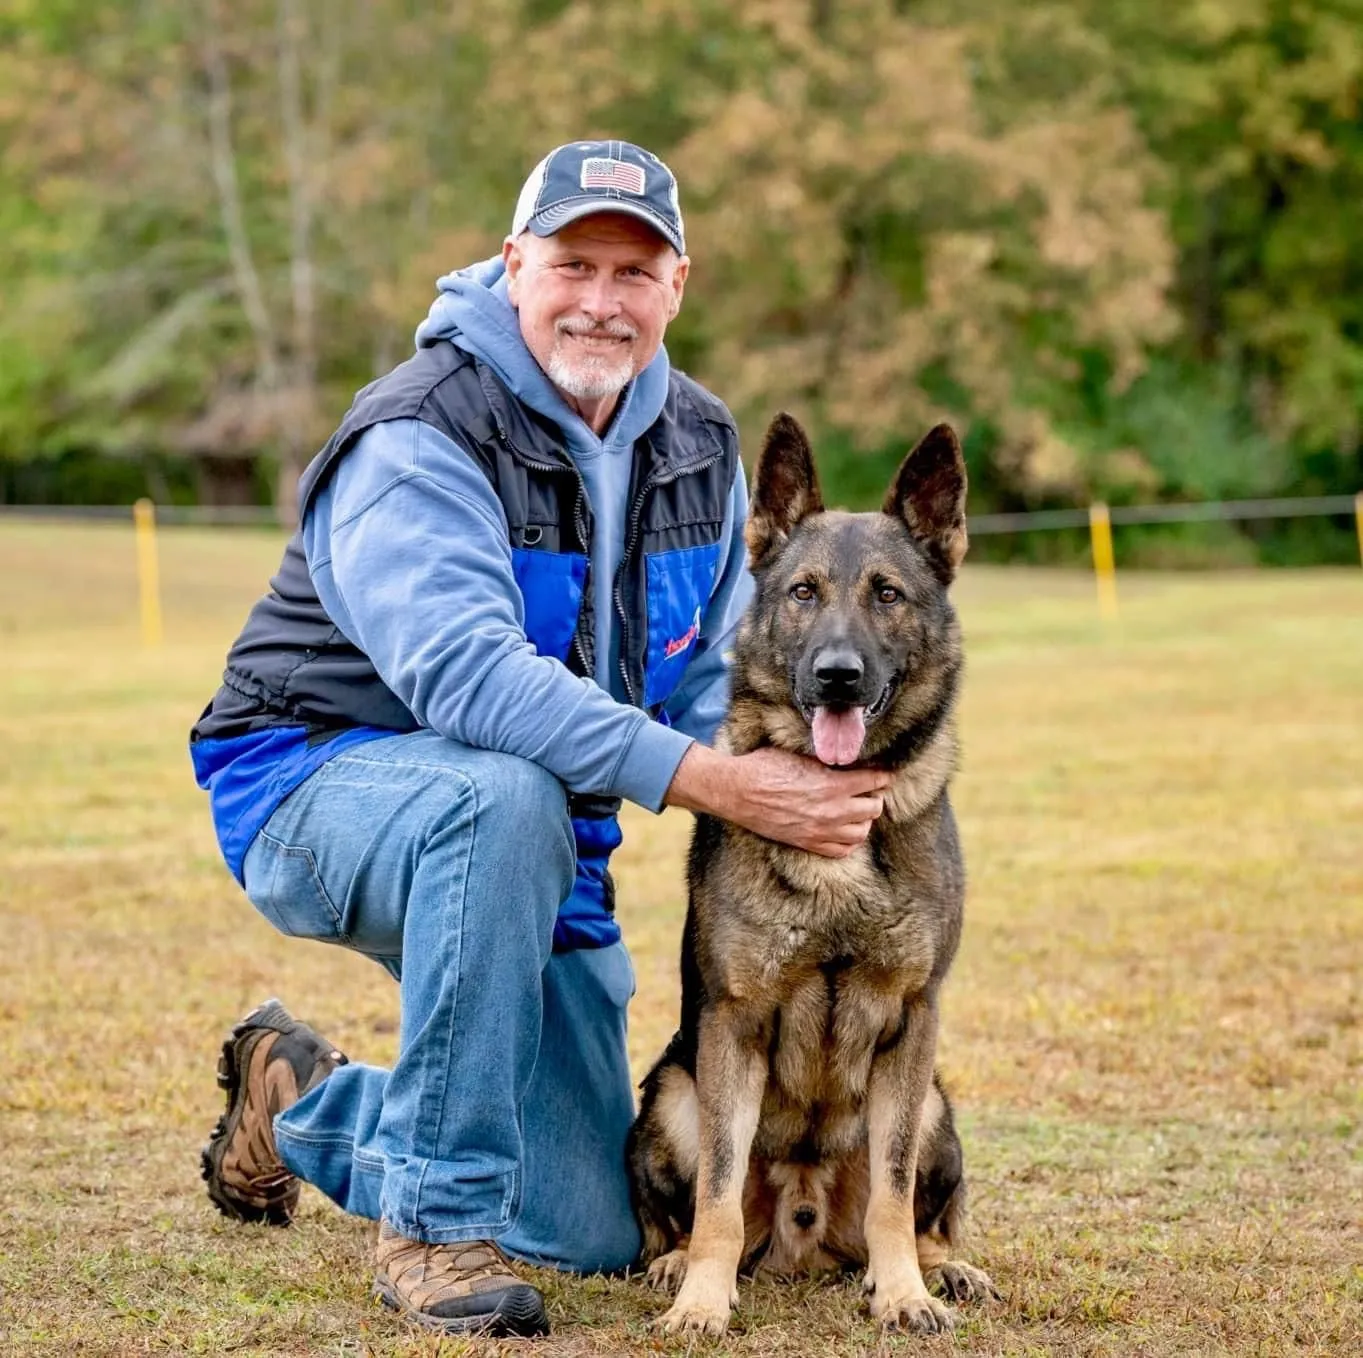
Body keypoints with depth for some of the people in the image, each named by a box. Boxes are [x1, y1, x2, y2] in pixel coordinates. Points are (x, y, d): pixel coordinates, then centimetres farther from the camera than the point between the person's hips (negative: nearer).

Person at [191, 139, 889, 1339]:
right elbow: (464, 675, -38)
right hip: (320, 780, -6)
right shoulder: (419, 439, -23)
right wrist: (713, 782, -45)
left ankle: (303, 1101, 31)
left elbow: (712, 681, 4)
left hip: (543, 842, 7)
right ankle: (438, 1221, -29)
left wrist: (790, 800, -19)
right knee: (505, 796, -42)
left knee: (593, 1233, 4)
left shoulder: (700, 443, 0)